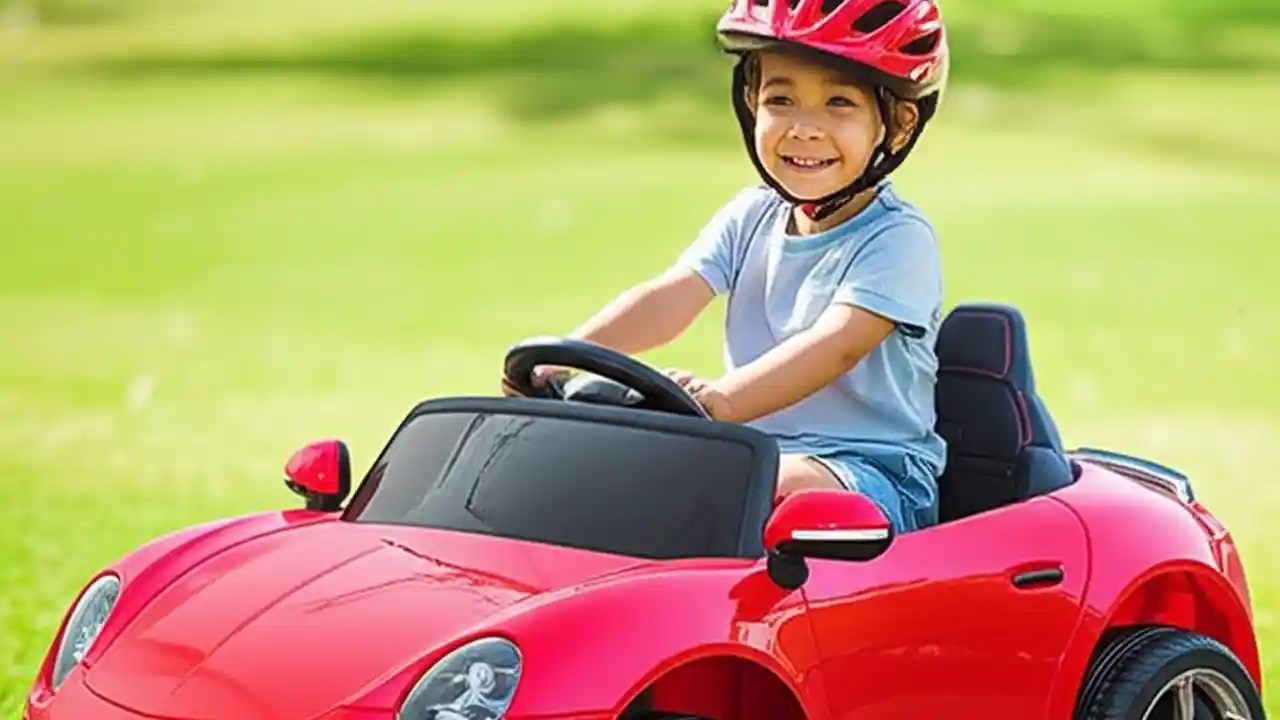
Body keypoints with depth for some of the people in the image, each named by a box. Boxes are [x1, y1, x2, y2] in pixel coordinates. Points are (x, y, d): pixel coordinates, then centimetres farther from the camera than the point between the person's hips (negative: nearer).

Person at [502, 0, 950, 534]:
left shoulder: (898, 238, -10)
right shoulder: (751, 217, 9)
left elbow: (837, 344, -26)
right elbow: (673, 295, -6)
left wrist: (722, 400, -43)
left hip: (878, 474, -6)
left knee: (791, 484, -37)